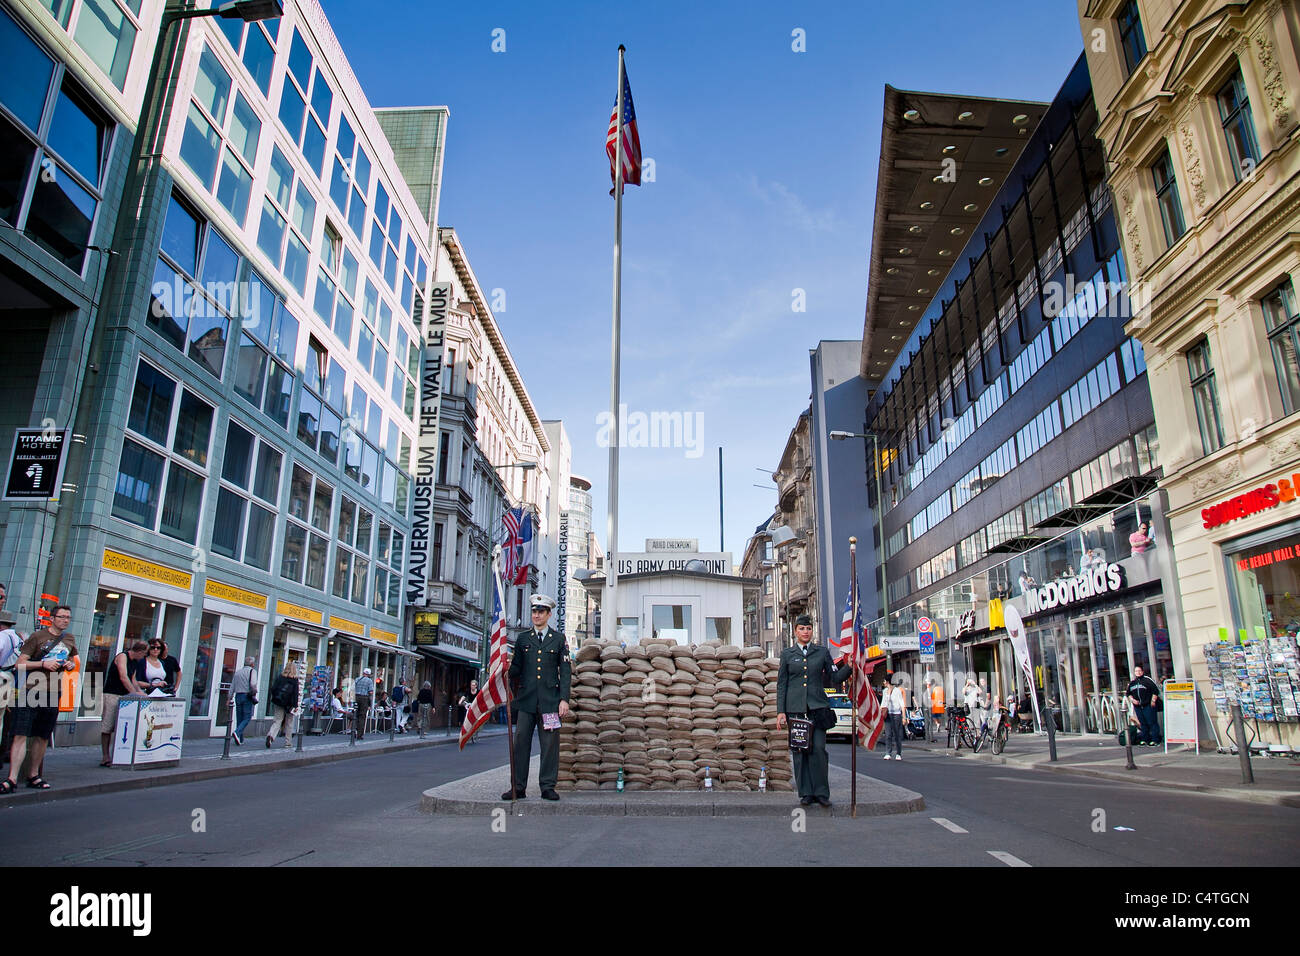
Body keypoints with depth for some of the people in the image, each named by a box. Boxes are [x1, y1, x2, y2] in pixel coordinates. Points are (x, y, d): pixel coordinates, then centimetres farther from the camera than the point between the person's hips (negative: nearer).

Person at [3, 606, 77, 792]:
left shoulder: (70, 639, 13)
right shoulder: (37, 637, -3)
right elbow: (19, 664, -7)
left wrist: (70, 665, 5)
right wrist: (43, 664, -20)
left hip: (53, 692, 5)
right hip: (30, 690, -5)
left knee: (43, 737, 11)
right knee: (21, 735, -10)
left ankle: (34, 776, 21)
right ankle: (12, 779, -8)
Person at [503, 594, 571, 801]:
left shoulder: (559, 639, 9)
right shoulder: (522, 639, 13)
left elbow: (565, 671, 5)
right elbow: (516, 669, 14)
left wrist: (564, 699, -4)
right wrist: (508, 668, -10)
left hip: (550, 700, -1)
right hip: (526, 700, 2)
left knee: (550, 744, 0)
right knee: (520, 743, 1)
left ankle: (548, 787, 9)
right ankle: (518, 787, 10)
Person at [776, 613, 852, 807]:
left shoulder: (822, 652, 10)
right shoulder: (787, 654, 8)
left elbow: (834, 678, 10)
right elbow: (781, 684, 7)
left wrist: (849, 667, -7)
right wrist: (780, 711, 1)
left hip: (817, 706, 0)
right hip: (795, 708, 0)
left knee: (818, 749, -9)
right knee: (799, 751, 1)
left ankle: (821, 792, 3)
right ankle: (806, 793, 10)